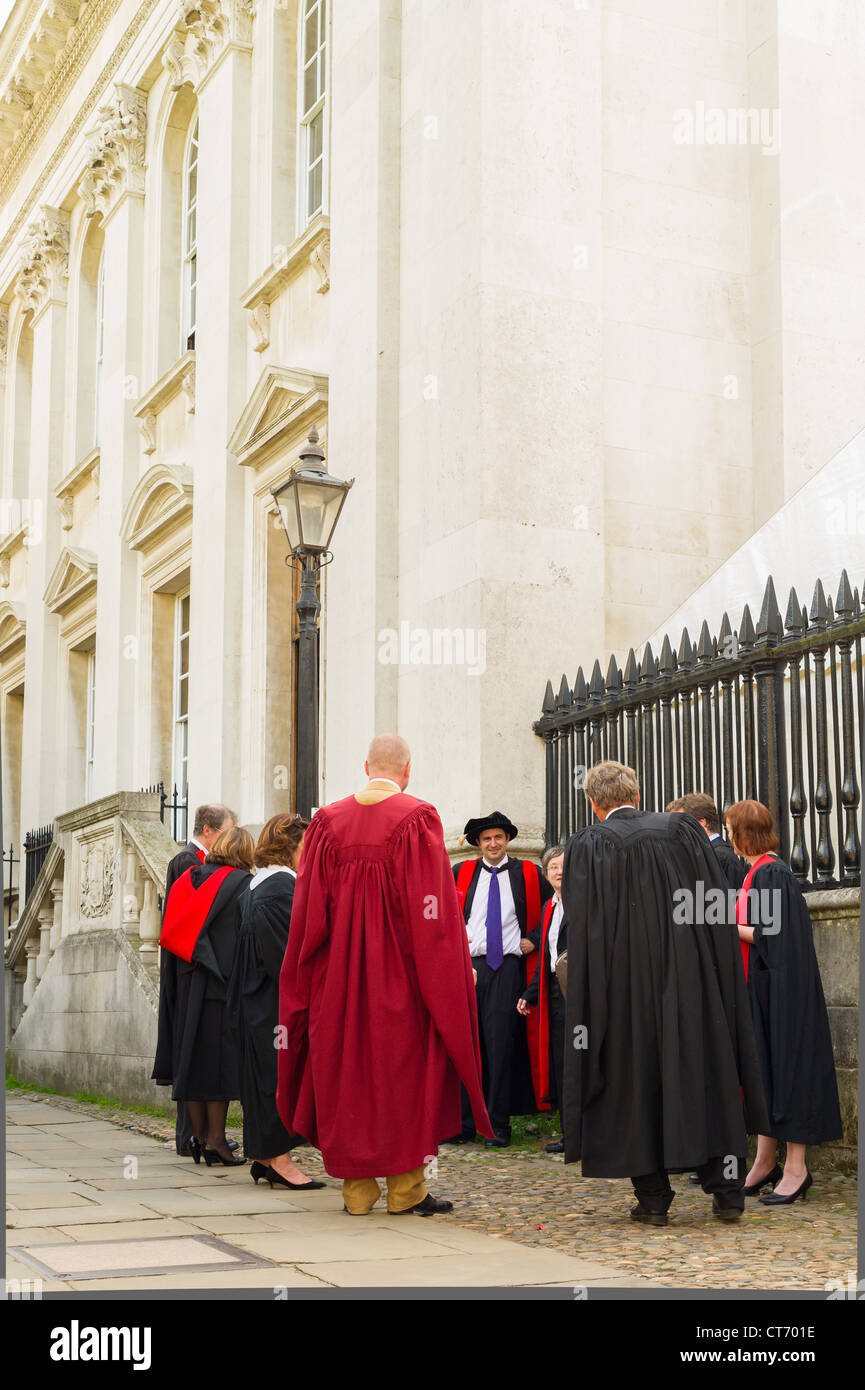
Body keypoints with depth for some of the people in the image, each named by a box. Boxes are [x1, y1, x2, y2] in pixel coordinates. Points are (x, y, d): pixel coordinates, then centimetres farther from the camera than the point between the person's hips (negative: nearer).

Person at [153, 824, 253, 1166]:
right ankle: (215, 1139, 0)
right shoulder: (242, 884, -6)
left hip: (185, 984, 5)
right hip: (223, 984, -5)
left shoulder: (186, 881, 10)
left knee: (193, 1058, 10)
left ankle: (200, 1137, 16)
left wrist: (178, 983, 15)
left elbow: (169, 938, 11)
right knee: (220, 1060, -1)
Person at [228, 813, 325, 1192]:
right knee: (283, 1072, -5)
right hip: (280, 1000, -10)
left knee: (263, 1073, 11)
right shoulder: (283, 886, -16)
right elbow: (291, 949, -21)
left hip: (257, 998, 10)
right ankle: (278, 1158, -2)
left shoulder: (256, 886, 15)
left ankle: (264, 1156, 16)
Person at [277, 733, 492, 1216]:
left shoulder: (328, 822, 3)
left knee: (346, 1067, 9)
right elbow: (433, 908, -11)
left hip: (339, 974, 3)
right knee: (404, 1067, 5)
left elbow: (308, 911, 4)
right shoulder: (418, 819, -8)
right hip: (400, 971, -3)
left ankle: (357, 1186, 12)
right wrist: (451, 969, -3)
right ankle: (405, 1187, 8)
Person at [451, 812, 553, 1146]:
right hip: (467, 965, 1)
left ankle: (498, 1124, 2)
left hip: (507, 968, -1)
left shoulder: (527, 873, 6)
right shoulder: (461, 873, 8)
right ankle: (463, 1122, 6)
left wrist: (533, 939, 6)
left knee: (500, 1042, -4)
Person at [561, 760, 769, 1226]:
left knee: (634, 1079, 7)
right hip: (692, 980, 2)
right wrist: (719, 975, 10)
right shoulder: (682, 830, 3)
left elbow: (580, 927, -5)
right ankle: (727, 1191, 7)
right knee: (706, 1073, 8)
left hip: (623, 987, -2)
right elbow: (720, 912, 2)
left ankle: (652, 1196, 8)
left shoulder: (587, 846, -4)